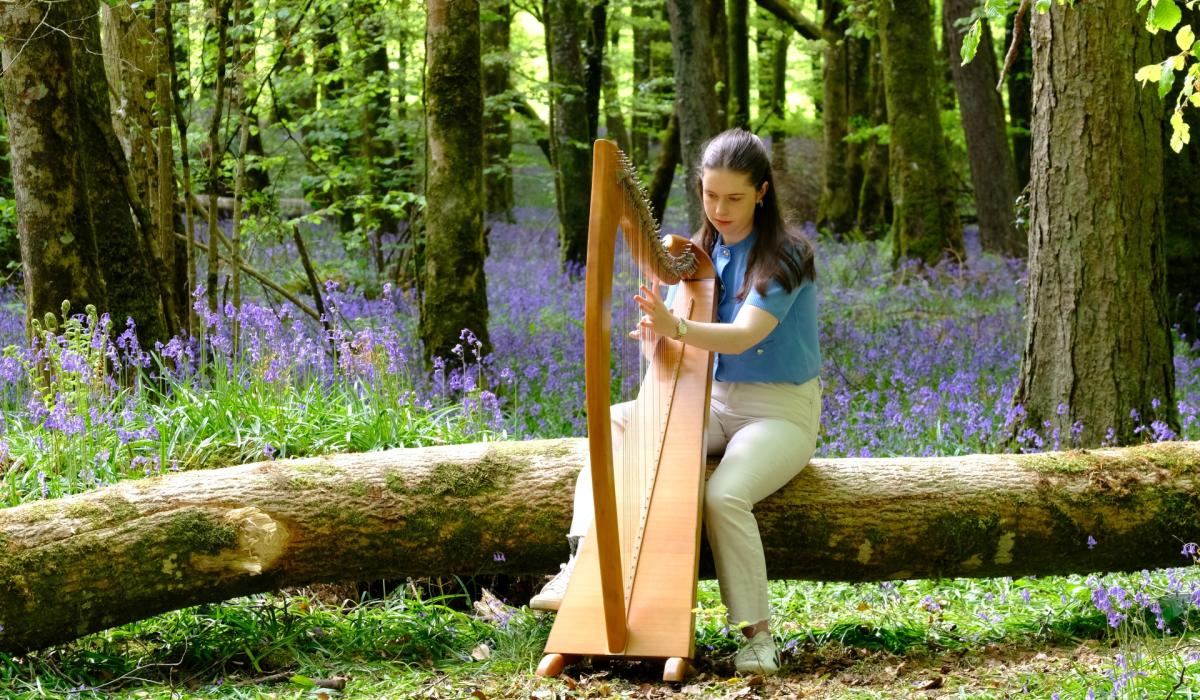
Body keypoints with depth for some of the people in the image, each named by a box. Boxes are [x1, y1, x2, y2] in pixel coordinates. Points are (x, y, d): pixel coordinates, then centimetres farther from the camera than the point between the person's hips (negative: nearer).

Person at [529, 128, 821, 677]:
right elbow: (686, 342, 2)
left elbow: (744, 335, -28)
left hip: (781, 412, -6)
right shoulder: (700, 253, 6)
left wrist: (676, 328, -45)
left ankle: (756, 632, -20)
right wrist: (656, 333, -23)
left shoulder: (785, 255, -13)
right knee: (616, 421, -15)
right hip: (716, 403, 6)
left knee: (724, 495, -33)